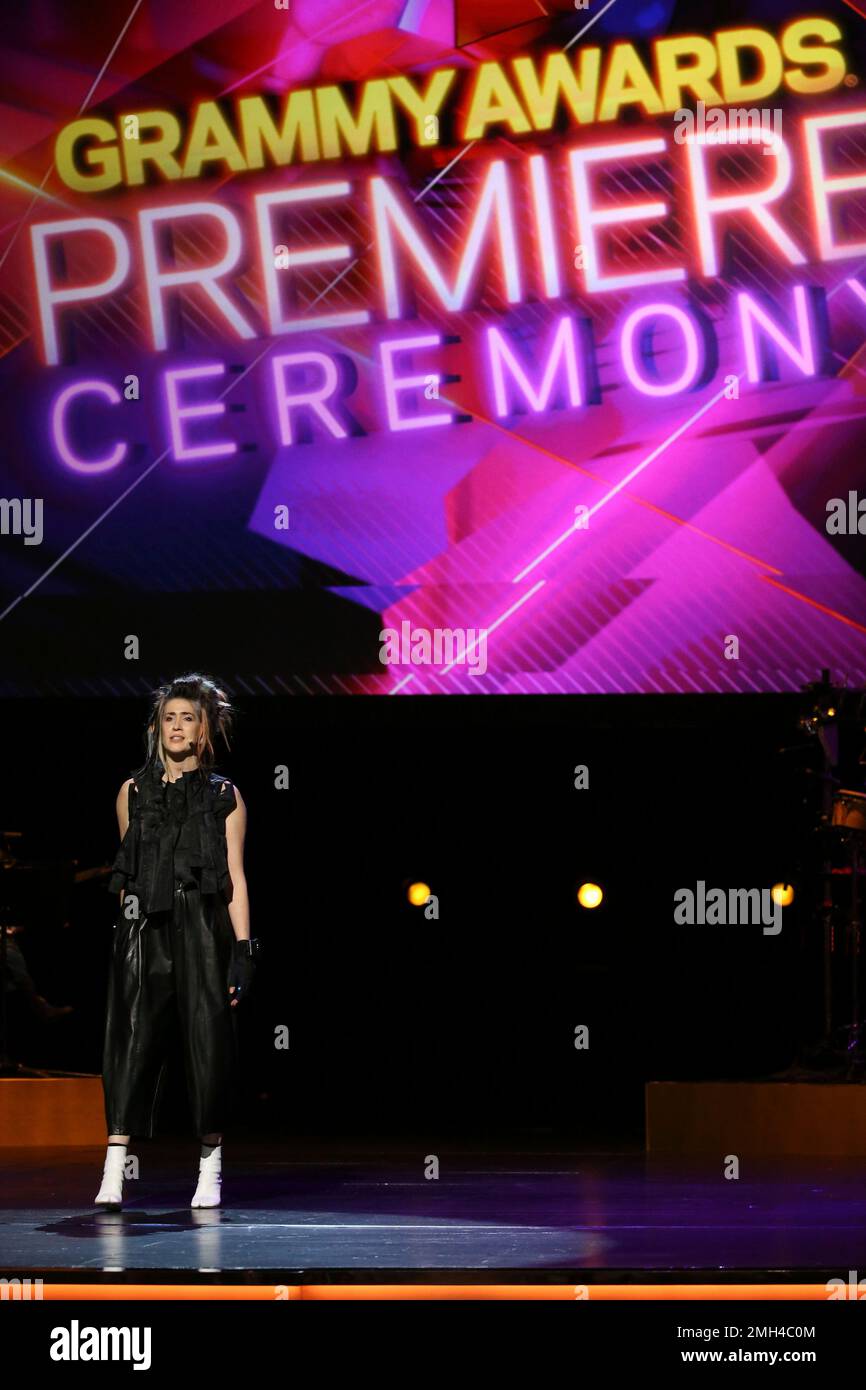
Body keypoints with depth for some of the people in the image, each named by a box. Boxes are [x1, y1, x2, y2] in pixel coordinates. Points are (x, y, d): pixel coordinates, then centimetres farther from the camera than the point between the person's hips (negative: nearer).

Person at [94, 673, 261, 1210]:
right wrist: (129, 932, 13)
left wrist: (244, 950, -3)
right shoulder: (134, 793, 12)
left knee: (209, 1039, -2)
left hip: (203, 929, -1)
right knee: (133, 1038, -7)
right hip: (145, 929, 1)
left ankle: (210, 1168, 8)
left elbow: (236, 878, 4)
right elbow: (128, 873, 17)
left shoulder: (224, 796, 7)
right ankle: (114, 1172, -11)